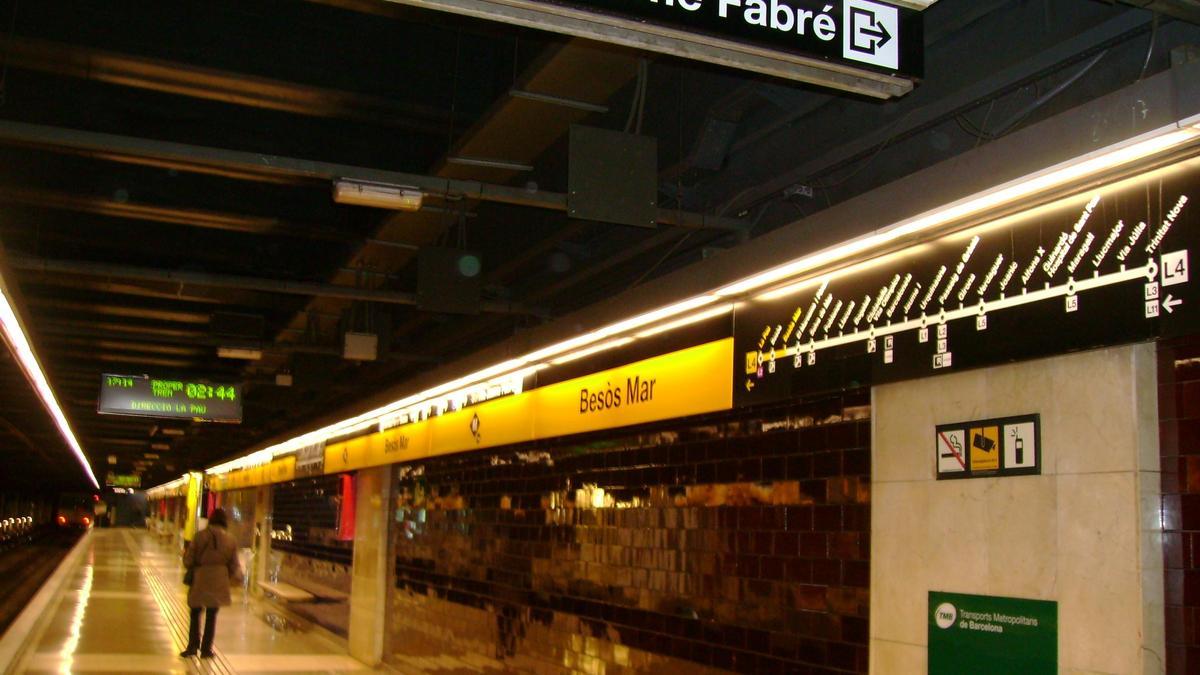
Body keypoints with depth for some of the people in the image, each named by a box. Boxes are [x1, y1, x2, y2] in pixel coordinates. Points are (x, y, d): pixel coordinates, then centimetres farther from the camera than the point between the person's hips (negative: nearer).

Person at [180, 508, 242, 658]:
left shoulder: (201, 535, -8)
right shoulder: (230, 540, -1)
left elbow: (188, 558, -6)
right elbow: (234, 564, 5)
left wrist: (190, 567, 16)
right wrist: (238, 576, 24)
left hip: (200, 579, -2)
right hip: (219, 581, 2)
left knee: (195, 613, 13)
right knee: (211, 615, 12)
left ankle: (192, 646, 11)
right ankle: (206, 649, 14)